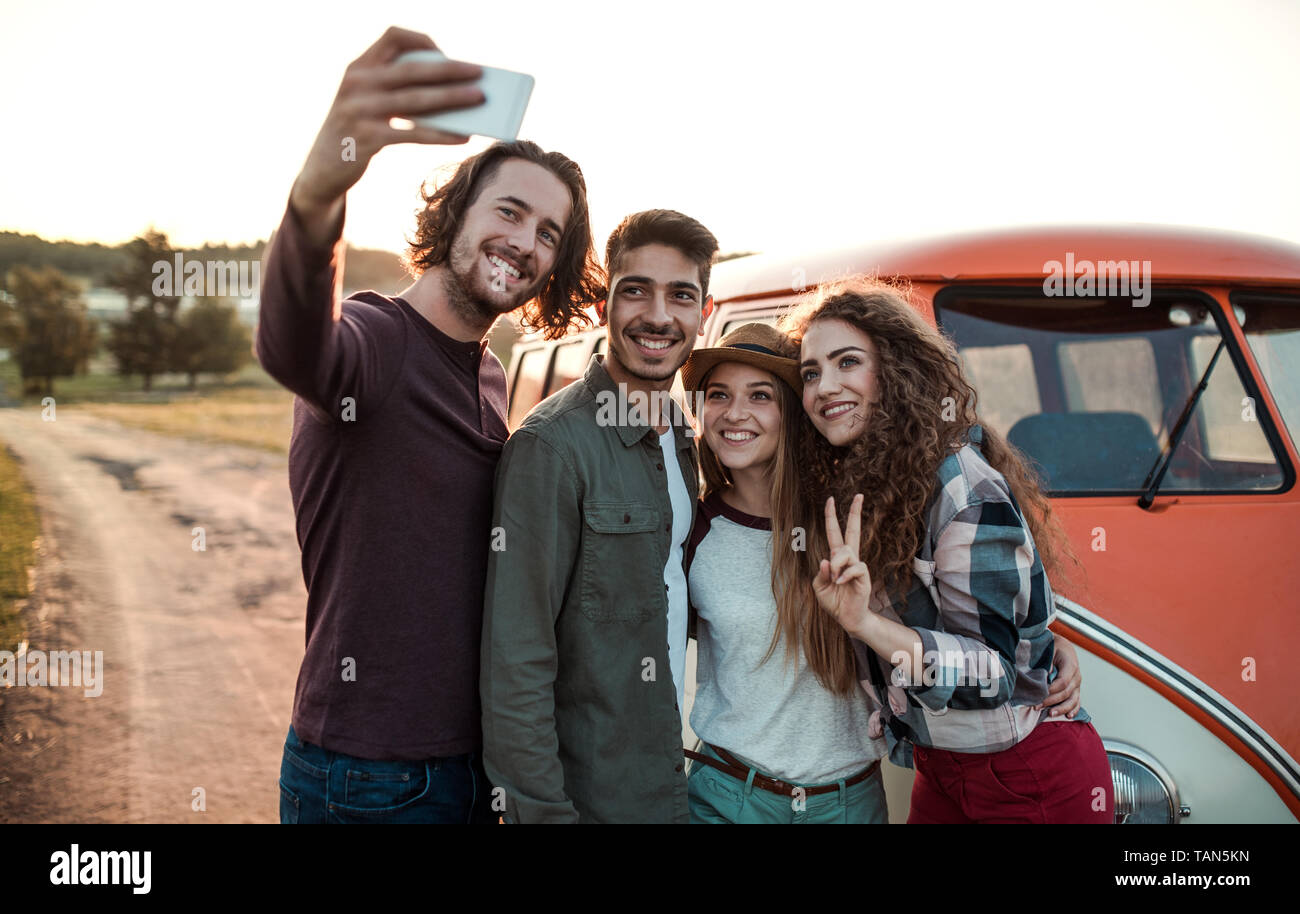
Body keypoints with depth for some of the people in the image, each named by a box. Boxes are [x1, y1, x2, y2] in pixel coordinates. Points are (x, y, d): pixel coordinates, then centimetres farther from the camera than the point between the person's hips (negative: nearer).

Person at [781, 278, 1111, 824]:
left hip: (1032, 781, -7)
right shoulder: (844, 488, 0)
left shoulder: (967, 492, -22)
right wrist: (848, 611, -8)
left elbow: (994, 674, -25)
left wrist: (868, 624, -36)